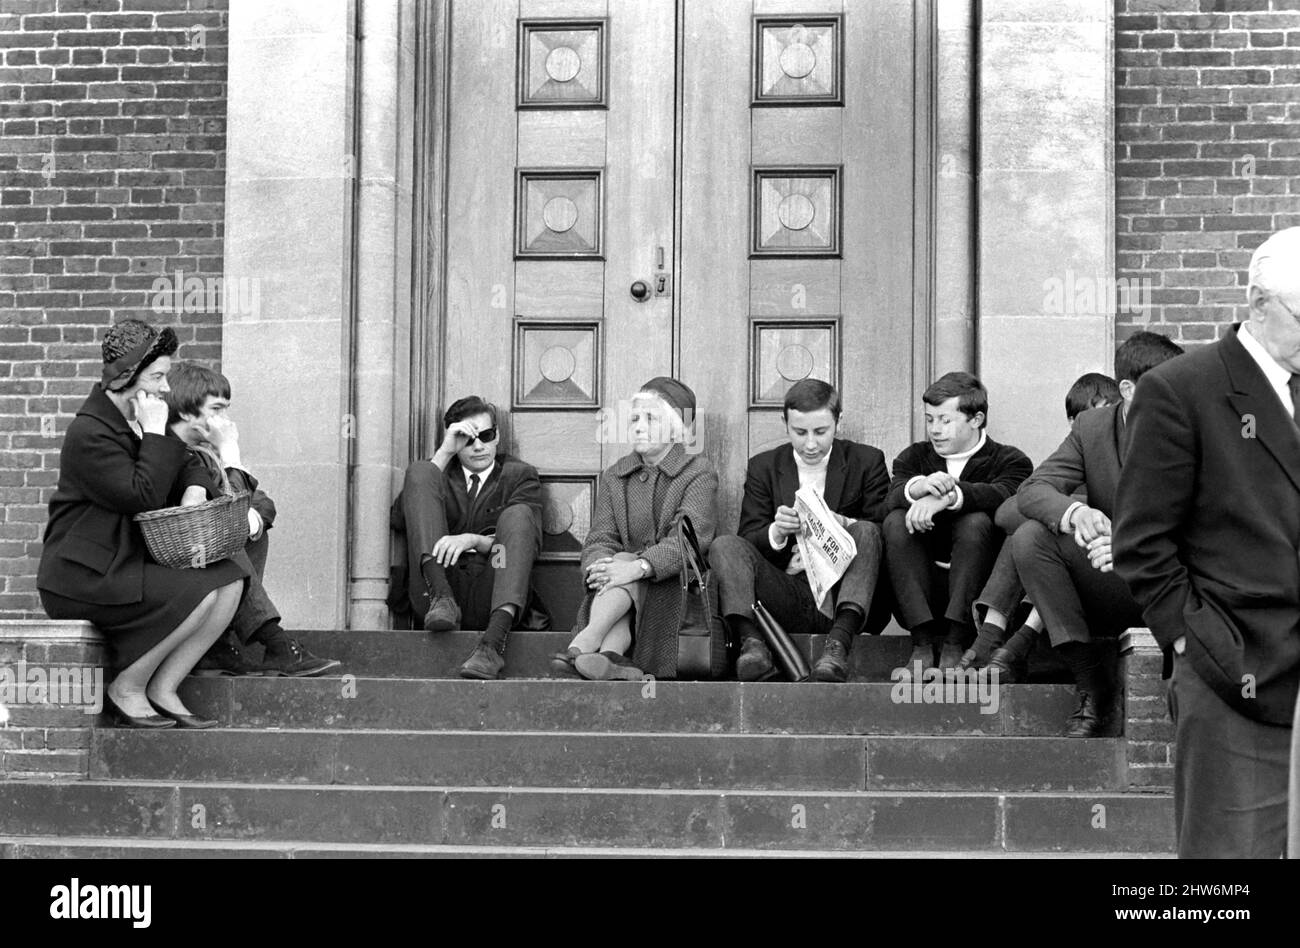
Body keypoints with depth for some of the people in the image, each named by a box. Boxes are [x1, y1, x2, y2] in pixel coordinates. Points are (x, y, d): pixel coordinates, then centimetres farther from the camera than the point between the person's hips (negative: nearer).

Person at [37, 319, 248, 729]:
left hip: (133, 564, 9)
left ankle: (163, 689, -6)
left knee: (230, 580, -9)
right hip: (83, 576, -9)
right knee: (200, 594, -25)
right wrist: (155, 432, -18)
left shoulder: (140, 419, 11)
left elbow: (187, 465, 19)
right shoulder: (89, 434, -17)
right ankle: (126, 689, -8)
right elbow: (144, 498, -23)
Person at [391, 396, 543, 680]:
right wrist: (444, 453, 0)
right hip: (435, 587, 1)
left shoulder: (520, 474, 17)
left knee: (517, 514, -25)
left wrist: (473, 540, -18)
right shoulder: (439, 471, 23)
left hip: (490, 600, -1)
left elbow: (527, 542, 1)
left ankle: (493, 642, -46)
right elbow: (398, 520, 2)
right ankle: (441, 597, -31)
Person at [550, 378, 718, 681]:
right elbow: (600, 539, 6)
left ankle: (584, 643, -48)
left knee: (625, 564, -30)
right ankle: (612, 657, -55)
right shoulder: (613, 477, 17)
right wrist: (598, 568, -21)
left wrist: (639, 566, -30)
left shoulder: (698, 472, 2)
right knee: (620, 561, -30)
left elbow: (692, 538, -14)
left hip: (673, 585, -3)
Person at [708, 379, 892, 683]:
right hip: (785, 597, 1)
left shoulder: (867, 461, 8)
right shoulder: (763, 467, 11)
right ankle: (751, 643, -41)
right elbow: (748, 542, 3)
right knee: (725, 546, -19)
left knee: (866, 532, -28)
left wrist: (843, 525, -20)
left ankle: (839, 644, -45)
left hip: (842, 593, -1)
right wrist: (776, 532, -20)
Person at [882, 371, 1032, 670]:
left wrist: (946, 497, -34)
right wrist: (920, 486, -31)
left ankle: (955, 642, -33)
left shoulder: (1009, 460, 6)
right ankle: (923, 641, -28)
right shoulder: (914, 457, 16)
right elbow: (893, 496, -7)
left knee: (976, 522, -27)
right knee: (896, 520, -20)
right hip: (918, 587, 3)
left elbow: (1002, 495, -19)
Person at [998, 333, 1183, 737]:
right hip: (1107, 591, 3)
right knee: (1029, 536, -21)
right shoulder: (1092, 426, 1)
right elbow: (1033, 489, -8)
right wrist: (1074, 512, -33)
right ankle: (1091, 680, -18)